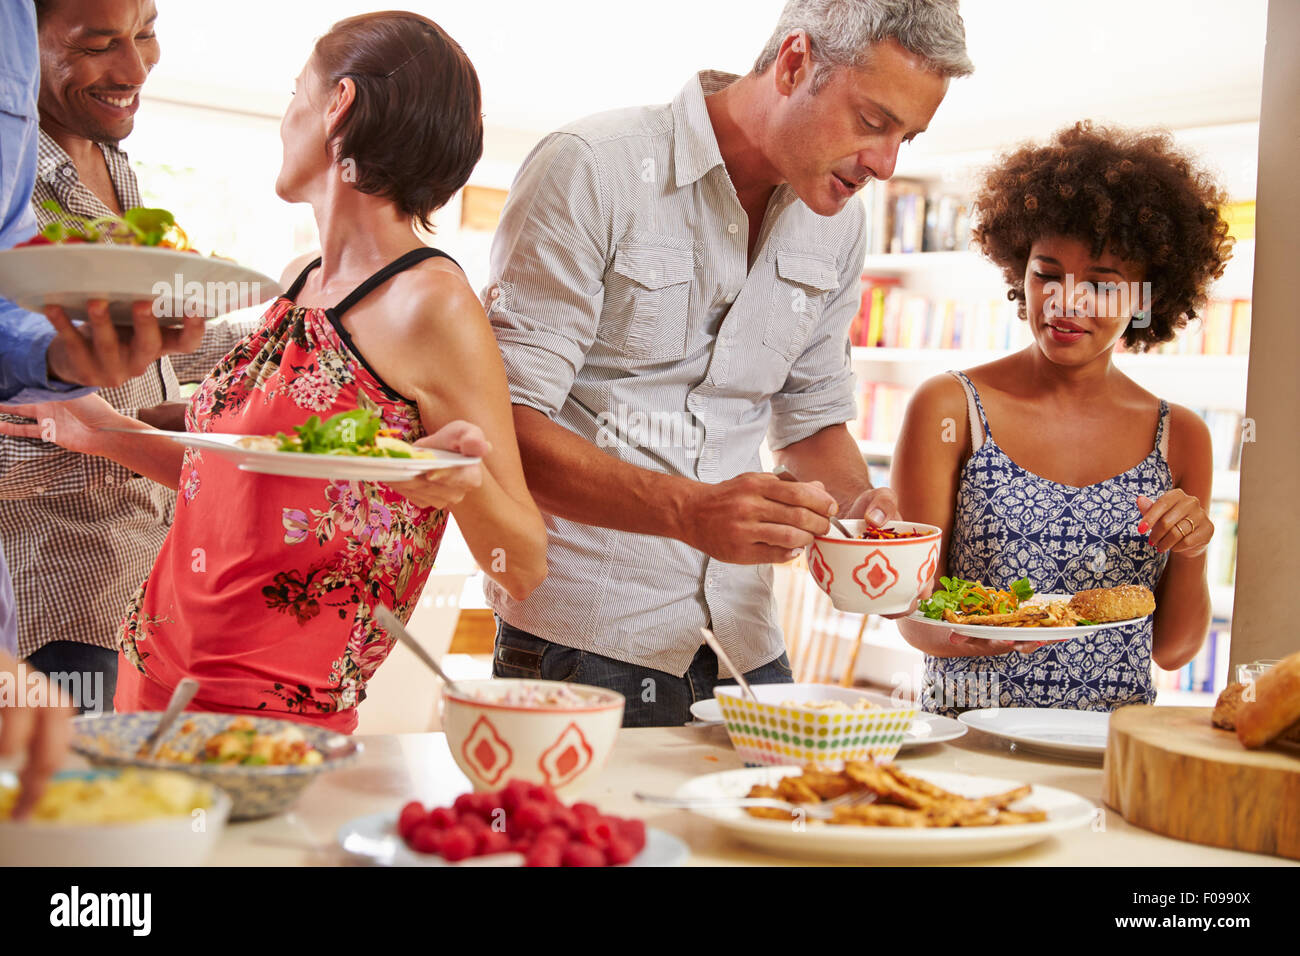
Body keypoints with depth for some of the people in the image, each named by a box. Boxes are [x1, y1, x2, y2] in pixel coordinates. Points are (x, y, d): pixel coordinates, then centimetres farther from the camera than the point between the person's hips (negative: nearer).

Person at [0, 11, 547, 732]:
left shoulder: (429, 302, -14)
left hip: (276, 717, -7)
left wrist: (466, 484, -31)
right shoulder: (299, 283, 9)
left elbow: (525, 571, -11)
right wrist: (109, 434, 14)